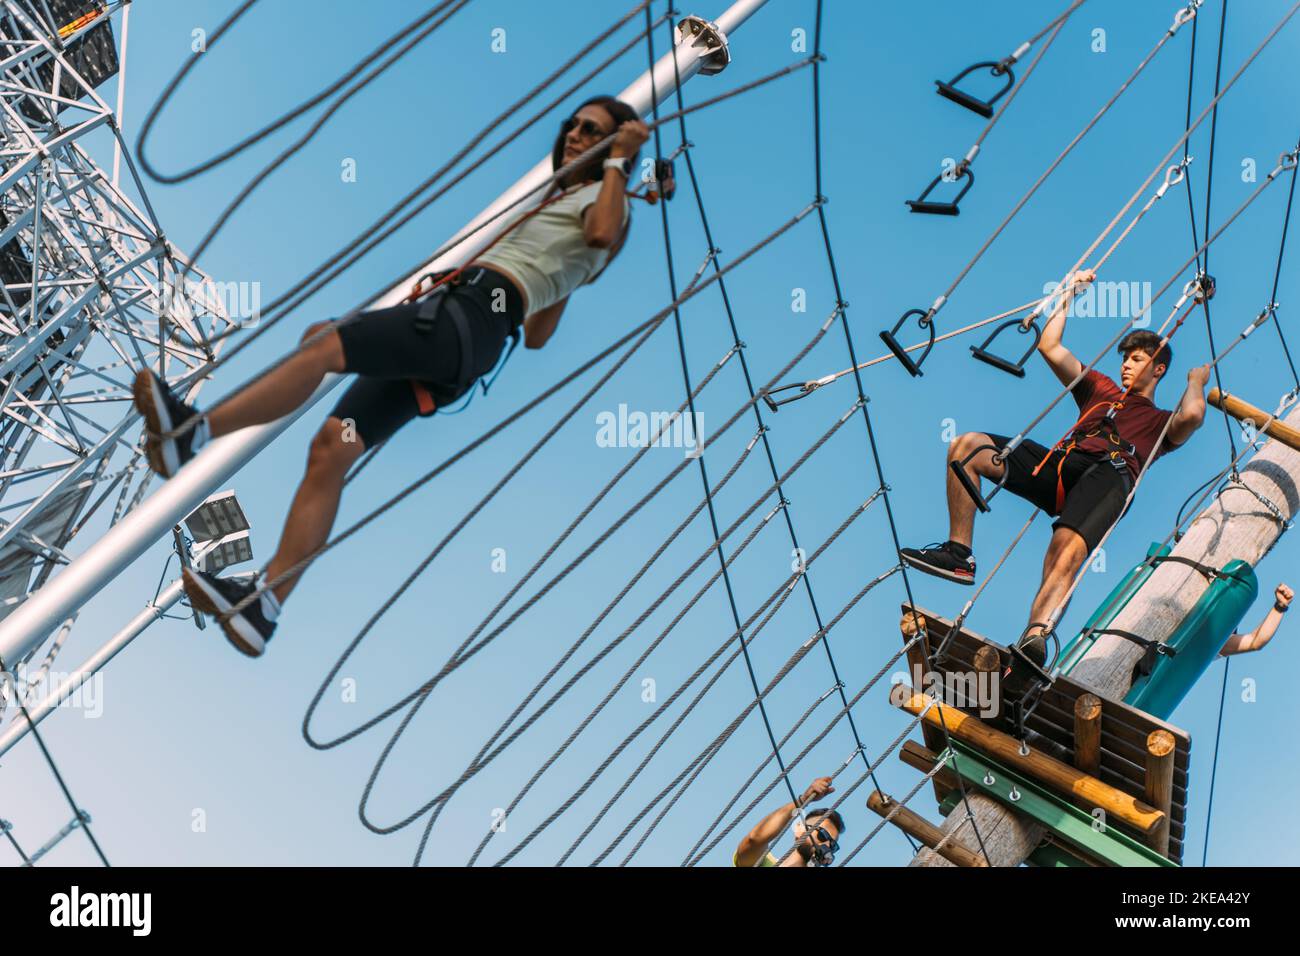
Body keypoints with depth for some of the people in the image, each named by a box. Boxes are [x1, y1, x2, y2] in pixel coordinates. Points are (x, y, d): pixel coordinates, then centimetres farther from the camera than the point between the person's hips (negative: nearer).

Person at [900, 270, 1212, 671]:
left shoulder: (1162, 422, 29)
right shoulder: (1101, 389, 39)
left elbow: (1191, 415, 2)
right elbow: (1050, 346, 34)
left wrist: (1197, 381, 23)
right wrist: (1069, 292, 38)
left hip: (1110, 474, -5)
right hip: (1060, 464, 5)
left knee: (1068, 543, -38)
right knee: (967, 445, -16)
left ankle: (1035, 634, -61)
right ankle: (958, 554, -16)